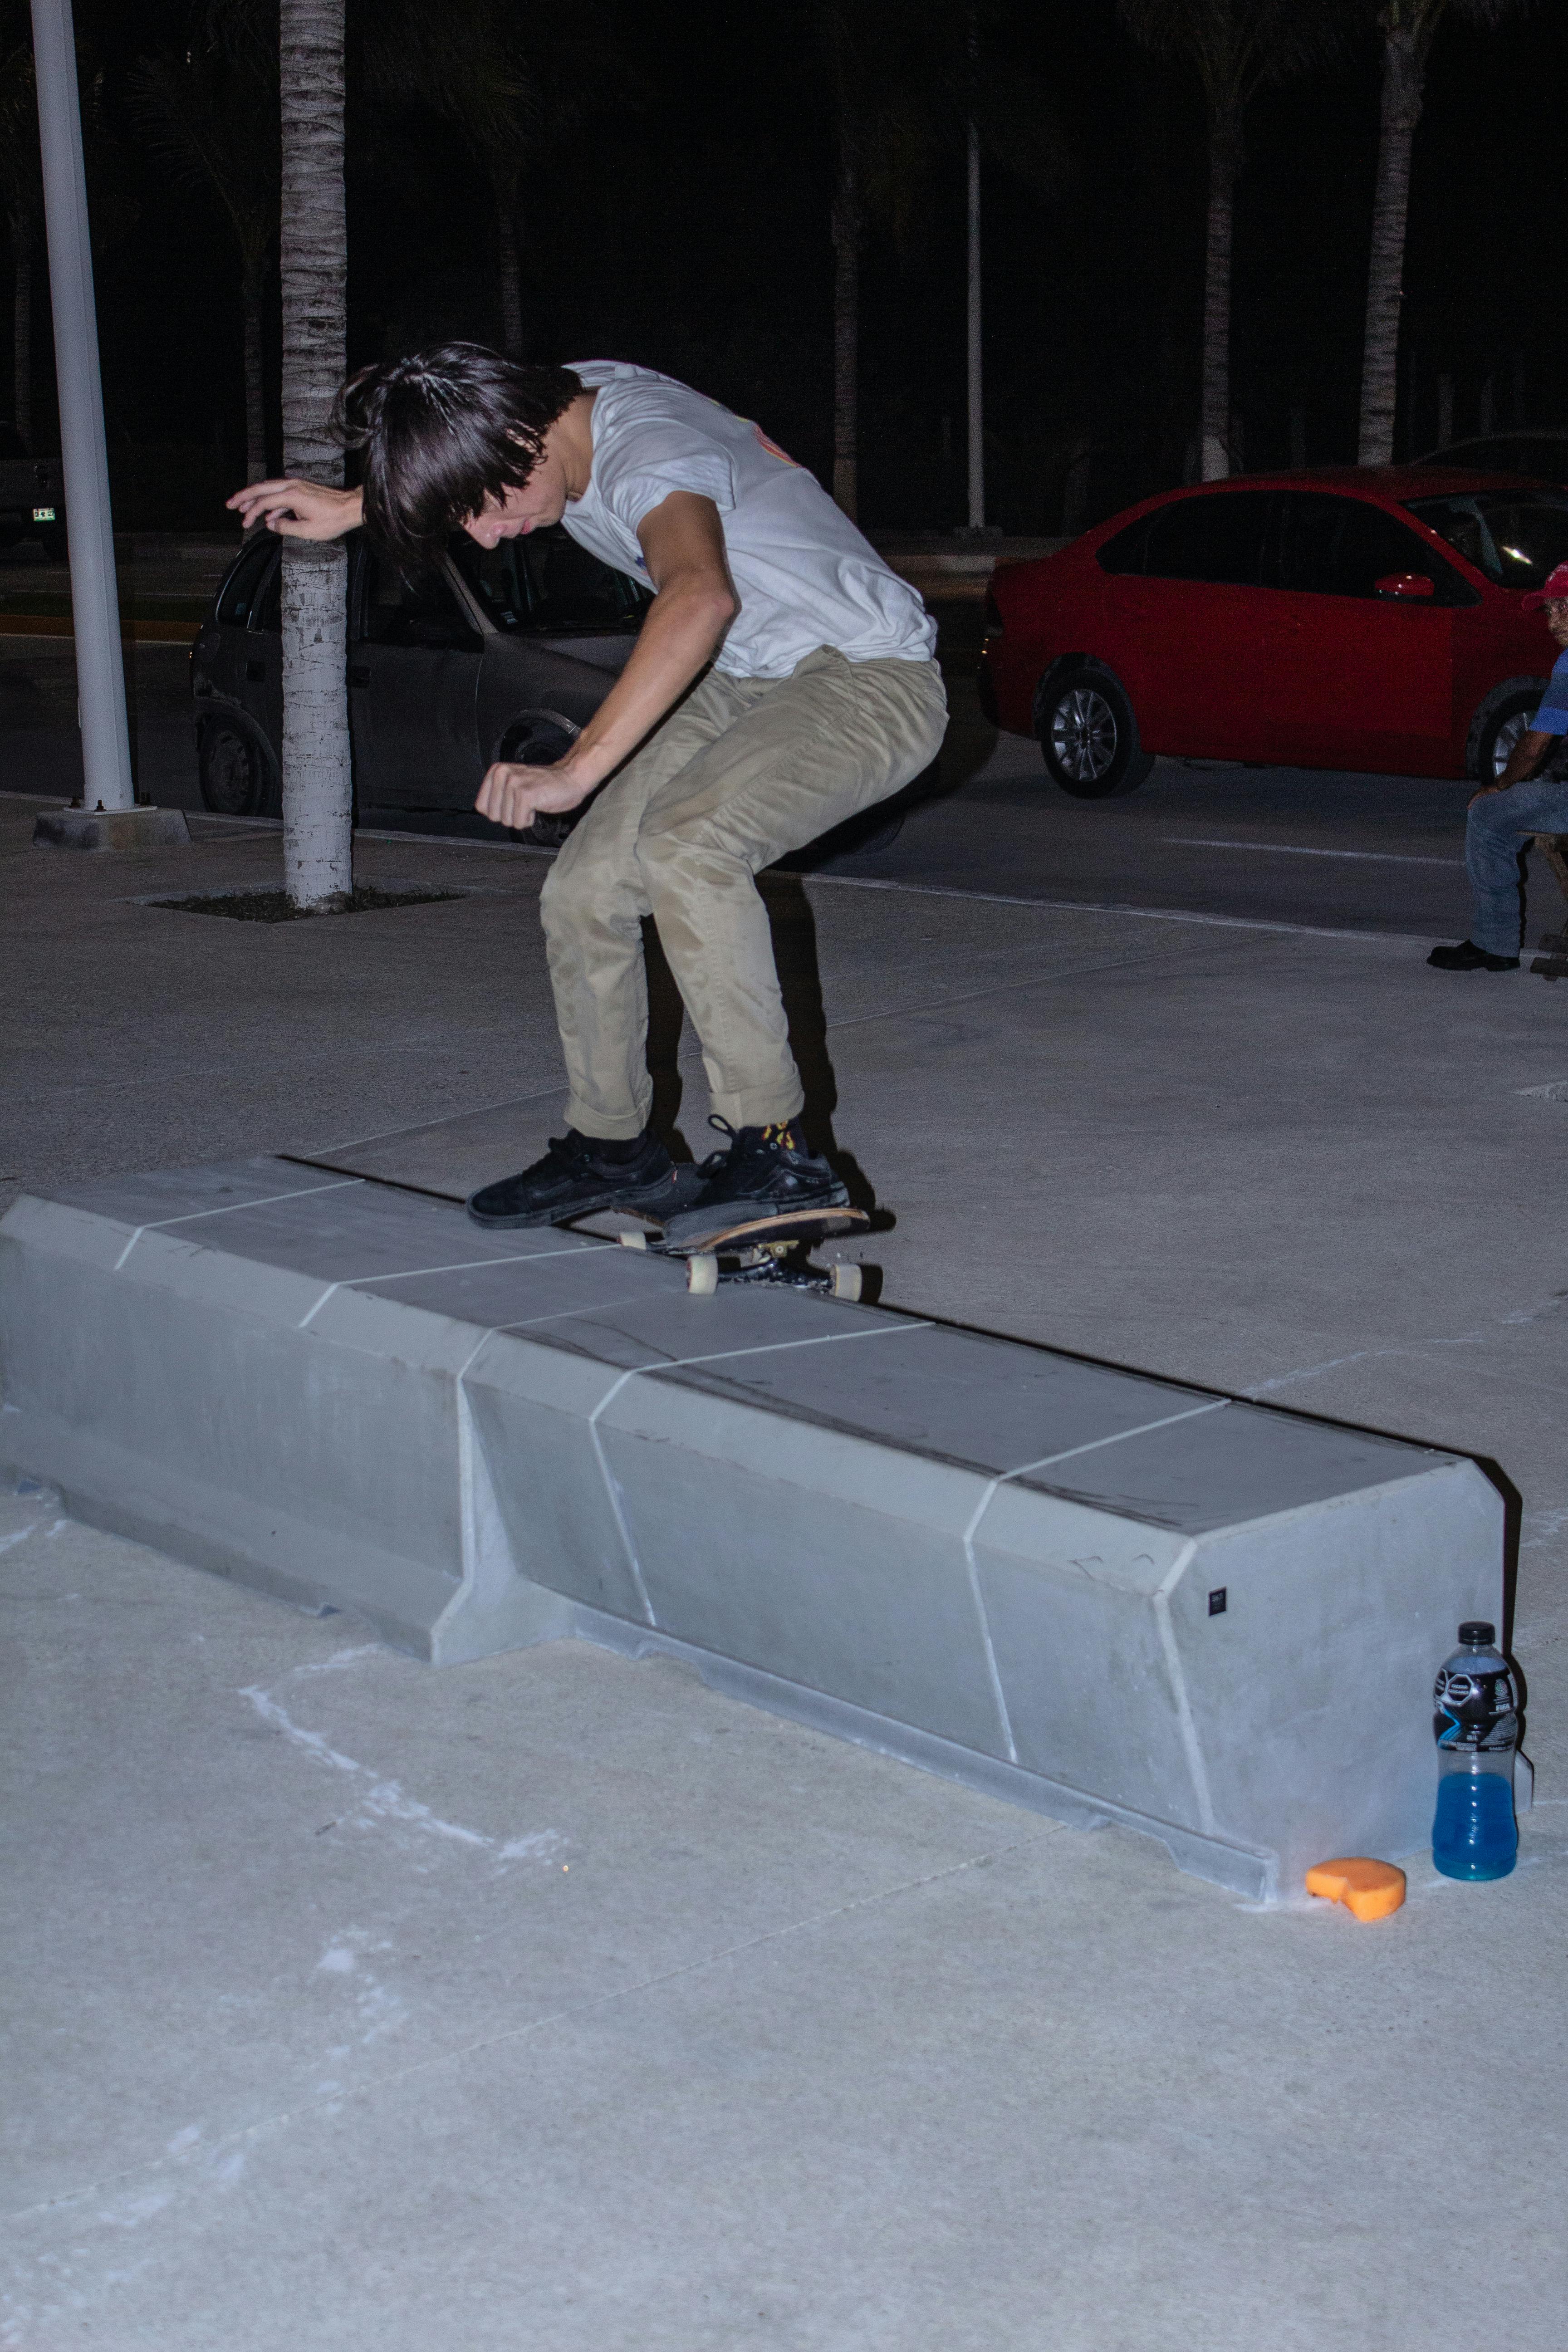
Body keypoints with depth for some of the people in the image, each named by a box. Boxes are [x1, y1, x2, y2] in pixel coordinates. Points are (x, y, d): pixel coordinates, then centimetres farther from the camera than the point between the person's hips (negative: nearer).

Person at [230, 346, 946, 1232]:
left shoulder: (647, 453, -28)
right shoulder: (565, 408, 0)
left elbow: (701, 598, -50)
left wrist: (577, 770, -52)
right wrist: (353, 509, 20)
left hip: (874, 682, -9)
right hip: (747, 685, 9)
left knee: (684, 844, -33)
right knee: (584, 889, -1)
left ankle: (776, 1152, -28)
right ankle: (615, 1149, 16)